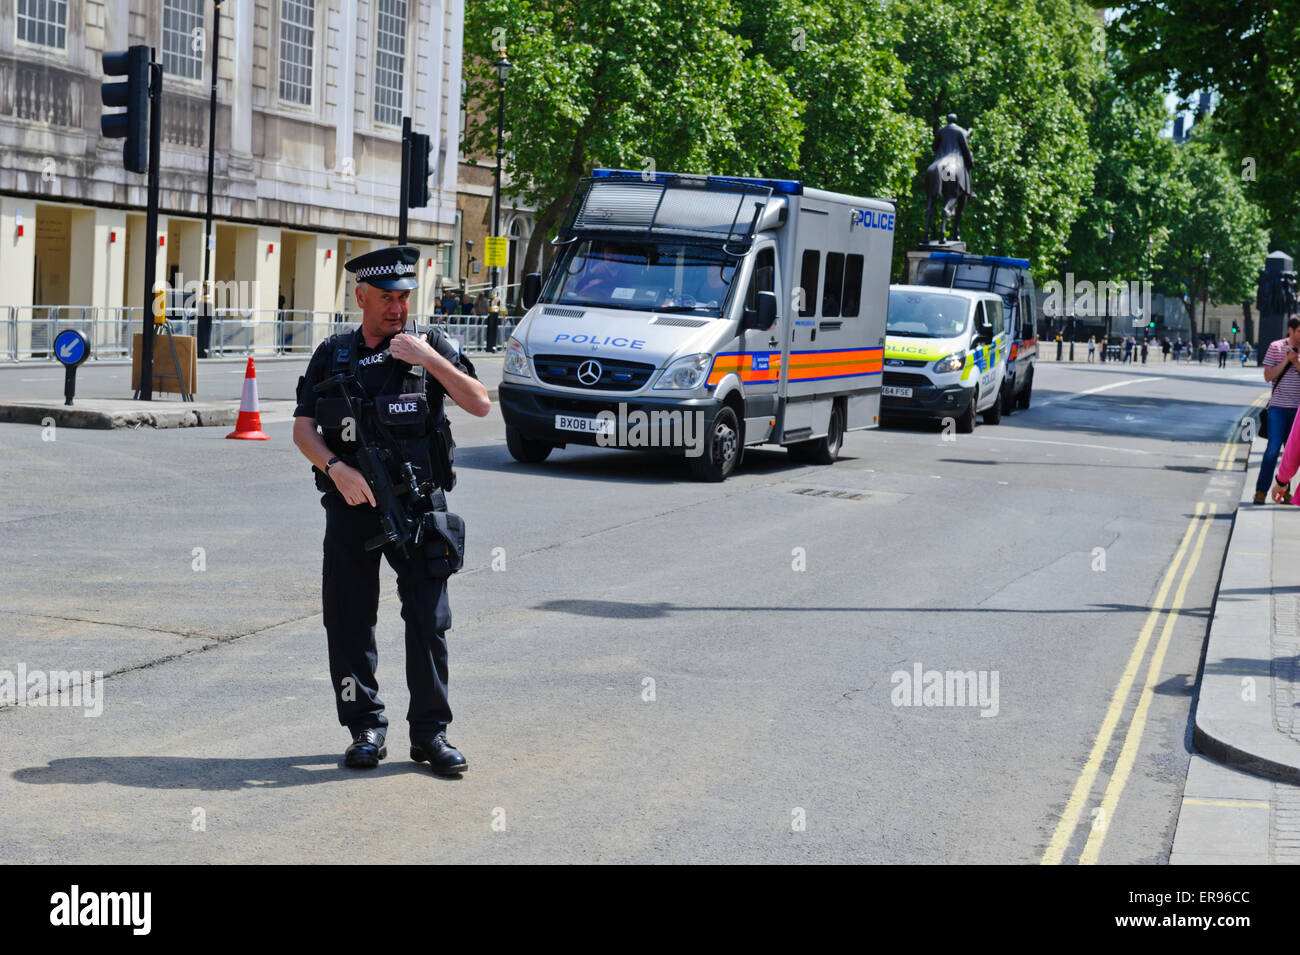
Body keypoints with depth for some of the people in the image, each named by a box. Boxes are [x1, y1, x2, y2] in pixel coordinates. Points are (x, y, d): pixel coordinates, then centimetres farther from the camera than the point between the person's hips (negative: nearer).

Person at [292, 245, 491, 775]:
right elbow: (303, 429, 7)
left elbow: (480, 404, -4)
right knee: (349, 621, 3)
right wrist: (336, 468, -11)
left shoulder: (429, 347, 7)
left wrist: (430, 359, -12)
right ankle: (365, 729, 15)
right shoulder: (333, 355, 11)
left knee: (429, 620, -5)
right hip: (350, 503, 2)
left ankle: (430, 732, 4)